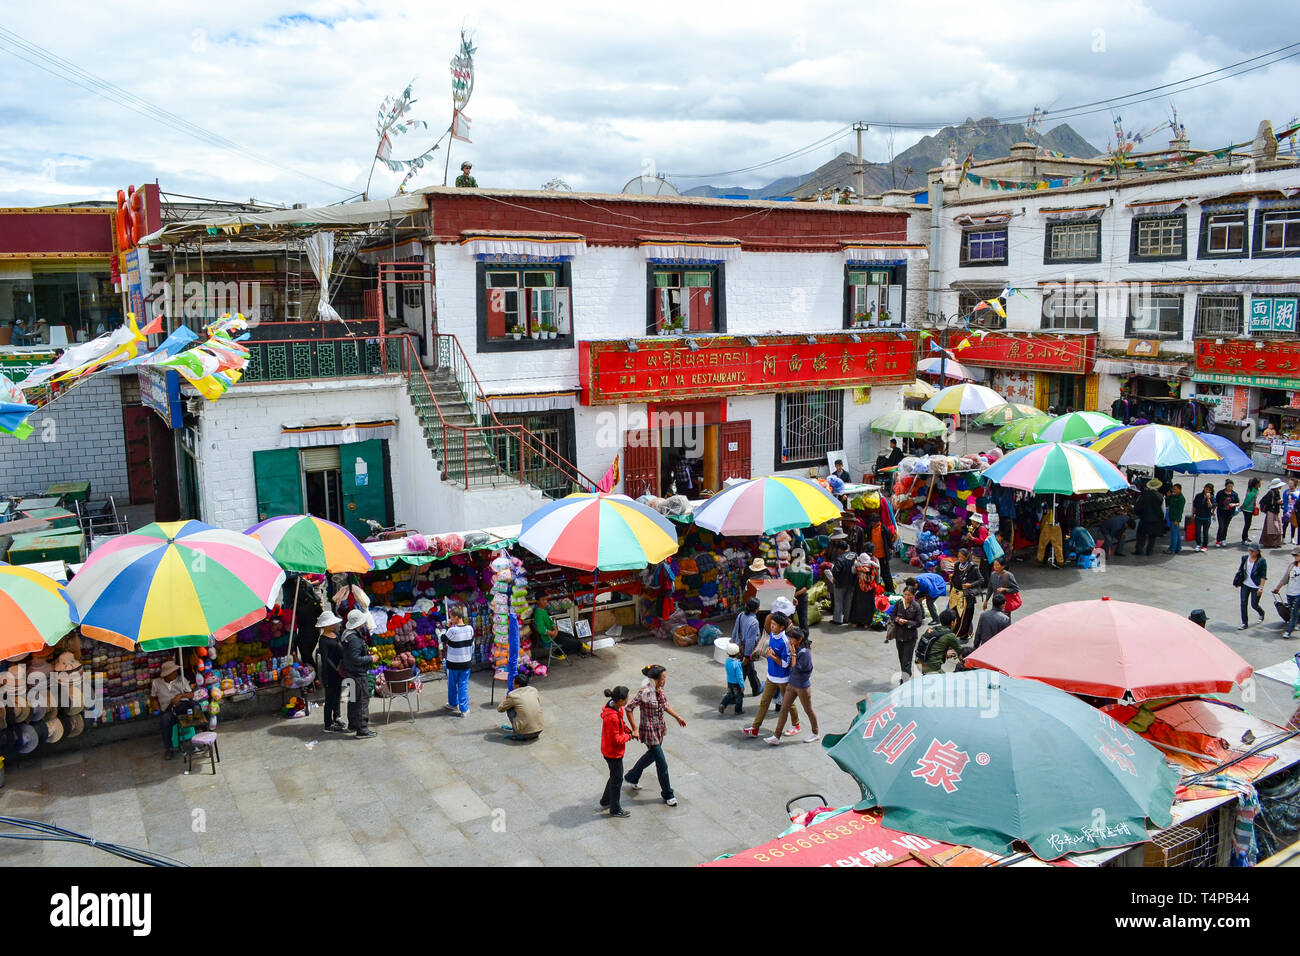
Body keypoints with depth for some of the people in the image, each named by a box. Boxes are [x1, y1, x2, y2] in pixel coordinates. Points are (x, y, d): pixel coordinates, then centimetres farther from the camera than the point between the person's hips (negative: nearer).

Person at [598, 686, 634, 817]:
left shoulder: (615, 706, -6)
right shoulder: (612, 717, -35)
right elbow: (615, 740, -27)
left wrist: (630, 731, 0)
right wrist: (629, 735, -14)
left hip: (610, 750, 9)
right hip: (613, 752, -9)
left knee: (615, 776, 26)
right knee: (617, 780, 11)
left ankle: (605, 802, 44)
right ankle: (615, 810, 30)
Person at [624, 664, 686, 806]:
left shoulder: (659, 690, -3)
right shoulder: (644, 693, -28)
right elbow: (628, 708, -22)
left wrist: (677, 717, 18)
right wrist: (635, 729, -21)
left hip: (659, 729, 9)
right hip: (649, 732, -9)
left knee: (652, 755, 27)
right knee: (662, 764, 1)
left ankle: (631, 778, 50)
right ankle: (668, 794, 20)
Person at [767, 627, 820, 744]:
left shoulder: (804, 652, -24)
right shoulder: (796, 649, 0)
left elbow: (796, 669, -26)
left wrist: (793, 654, -27)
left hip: (803, 686, -8)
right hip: (792, 684, 8)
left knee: (808, 710, 12)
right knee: (784, 709, 7)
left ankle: (816, 733, 34)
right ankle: (777, 736, 12)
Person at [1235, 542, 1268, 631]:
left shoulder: (1261, 561, -12)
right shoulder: (1245, 558, 3)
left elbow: (1263, 576, -13)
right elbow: (1241, 570, 13)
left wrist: (1261, 587, -18)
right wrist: (1238, 582, 14)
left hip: (1255, 587, -4)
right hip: (1245, 584, 4)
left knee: (1254, 604, 7)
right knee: (1243, 603, -1)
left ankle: (1261, 613, 42)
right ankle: (1244, 623, 7)